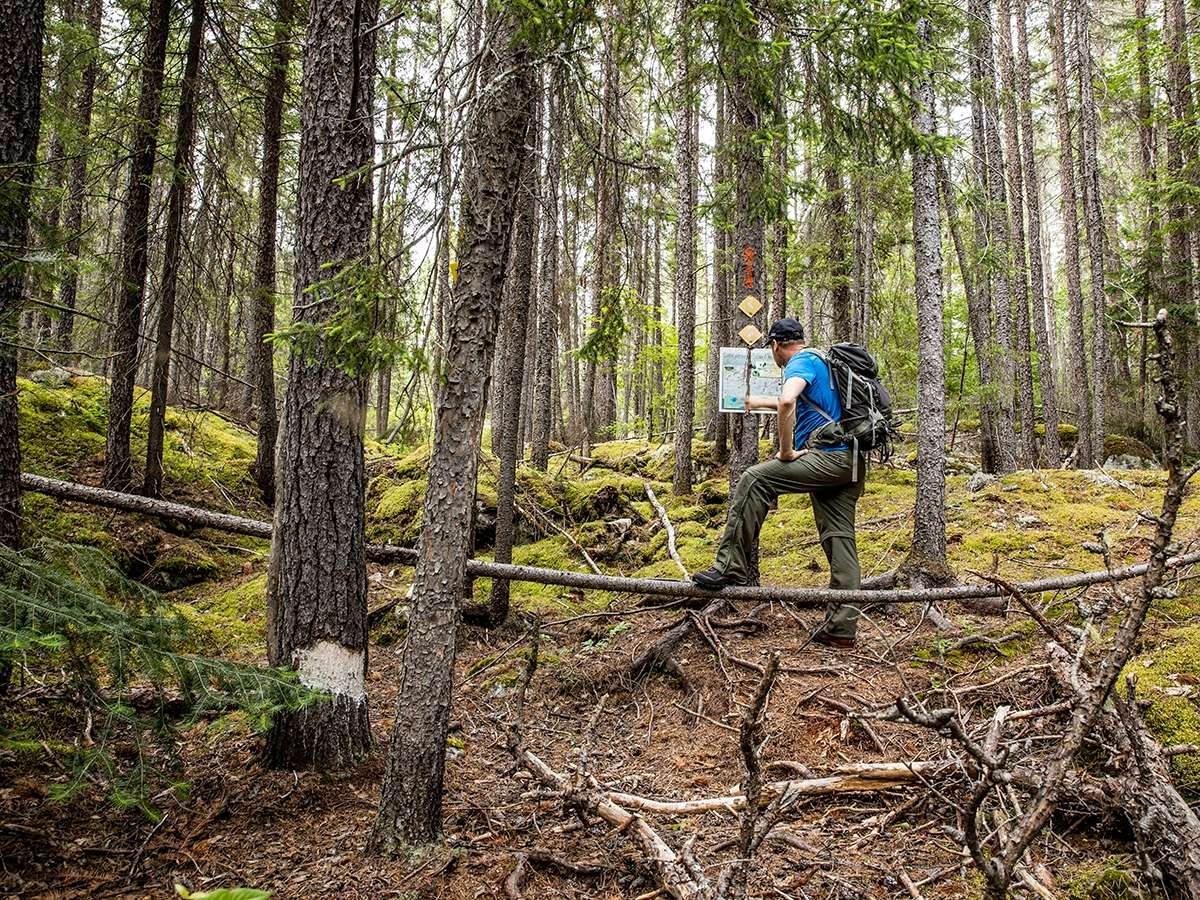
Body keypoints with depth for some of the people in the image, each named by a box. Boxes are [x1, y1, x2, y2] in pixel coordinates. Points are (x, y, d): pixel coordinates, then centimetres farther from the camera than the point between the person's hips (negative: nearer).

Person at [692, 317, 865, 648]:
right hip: (850, 465, 10)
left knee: (754, 480, -14)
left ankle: (731, 566, -16)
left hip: (829, 456, -10)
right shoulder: (821, 361, 27)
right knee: (839, 539, 5)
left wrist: (786, 451, -18)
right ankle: (841, 627, 4)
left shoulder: (800, 362, -4)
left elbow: (787, 402, -27)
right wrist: (759, 403, 58)